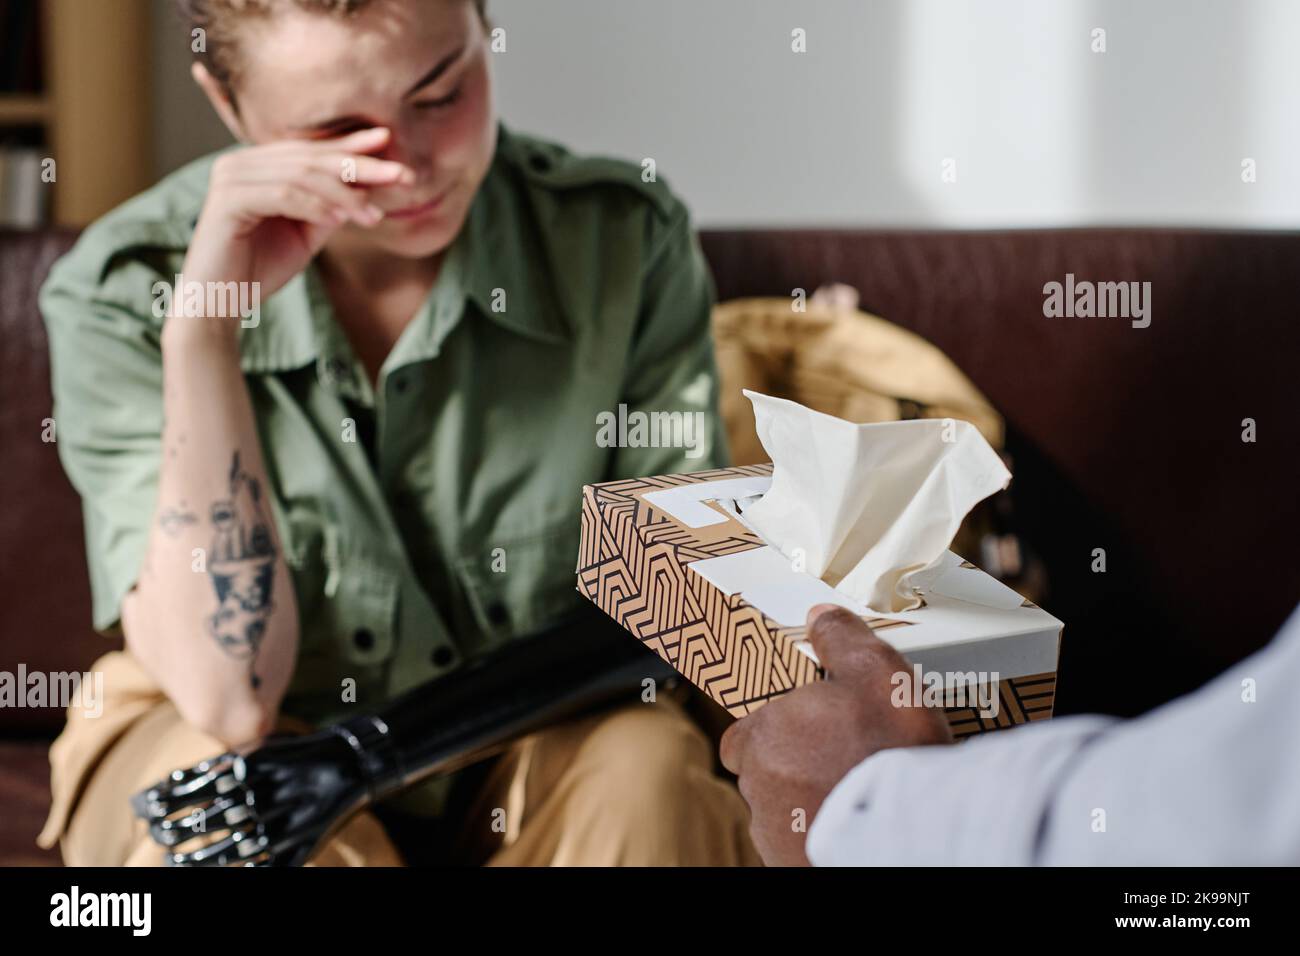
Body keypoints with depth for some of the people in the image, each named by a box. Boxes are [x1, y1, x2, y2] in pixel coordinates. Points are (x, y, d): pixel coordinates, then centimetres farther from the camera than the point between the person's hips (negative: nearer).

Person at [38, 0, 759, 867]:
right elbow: (227, 692, -26)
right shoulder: (119, 295, -18)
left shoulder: (628, 238, -14)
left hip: (539, 745, 0)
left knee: (649, 770, -32)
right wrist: (201, 328, -34)